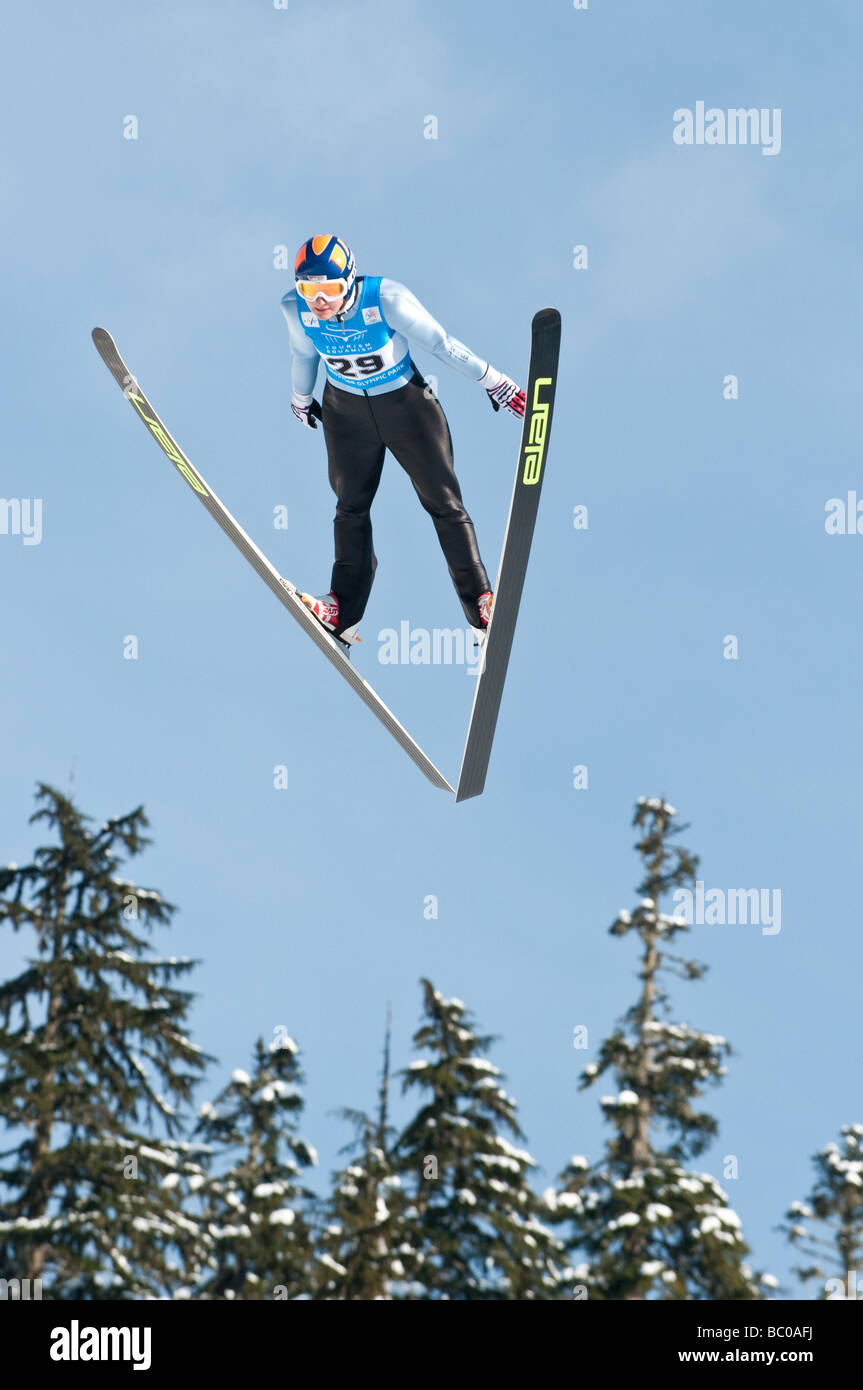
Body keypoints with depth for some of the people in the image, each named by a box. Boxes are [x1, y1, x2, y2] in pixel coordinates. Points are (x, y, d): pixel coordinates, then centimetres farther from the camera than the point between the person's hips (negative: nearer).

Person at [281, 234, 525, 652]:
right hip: (346, 410, 3)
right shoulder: (296, 310, -19)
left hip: (406, 403, -3)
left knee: (444, 503, 1)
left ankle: (482, 610, 7)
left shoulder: (386, 299, -30)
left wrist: (495, 383, -15)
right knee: (351, 507, 11)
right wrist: (300, 399, 19)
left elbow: (441, 344, -21)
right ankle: (343, 614, 17)